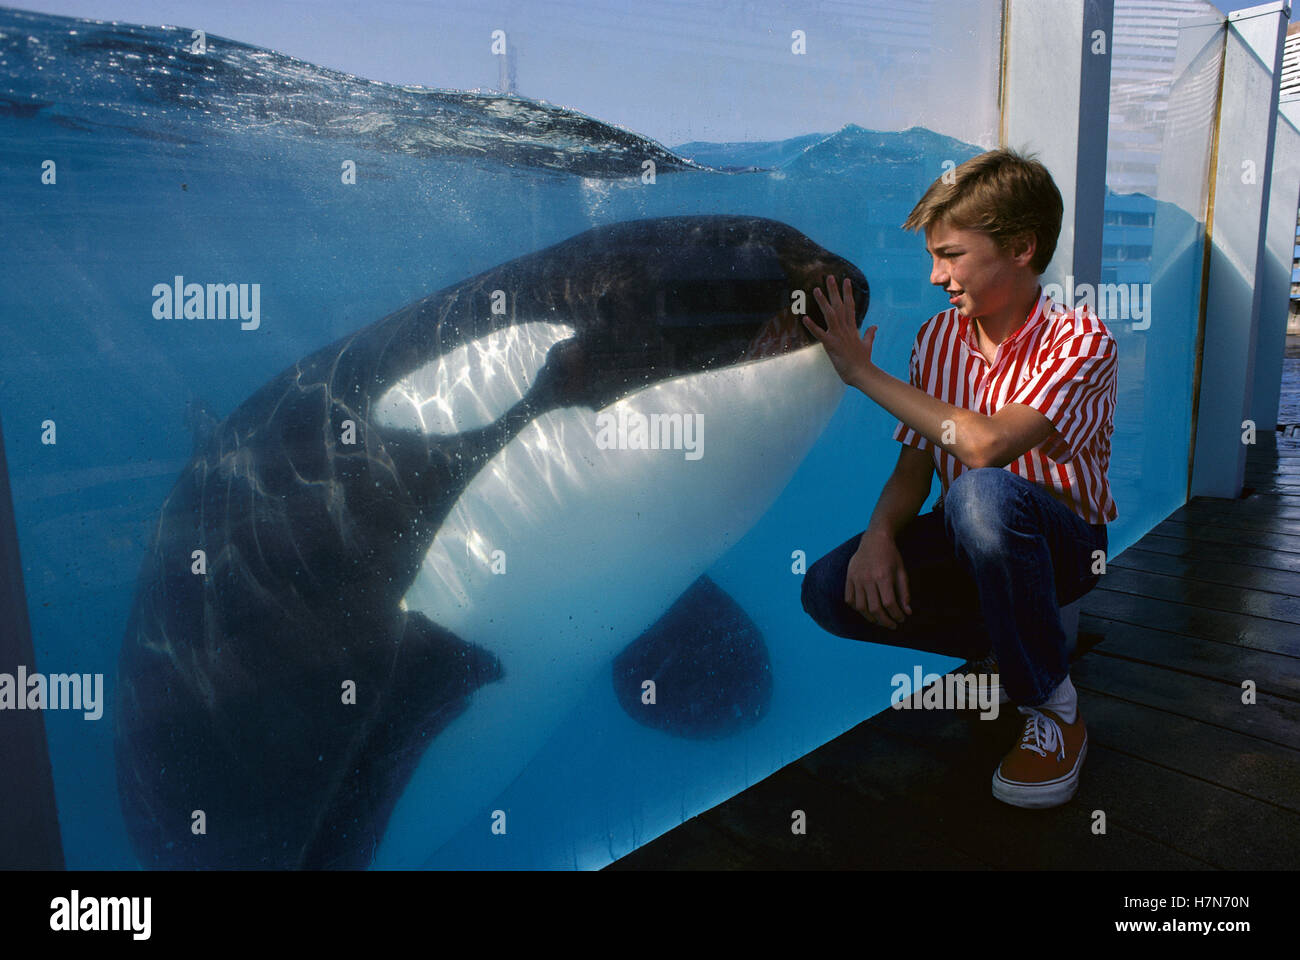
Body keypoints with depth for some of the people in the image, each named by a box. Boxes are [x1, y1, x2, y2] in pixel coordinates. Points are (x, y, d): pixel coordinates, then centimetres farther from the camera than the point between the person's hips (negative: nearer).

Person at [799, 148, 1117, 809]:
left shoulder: (1079, 340, -18)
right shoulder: (937, 338, 0)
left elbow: (984, 444, -34)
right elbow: (914, 465, 0)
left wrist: (864, 373, -25)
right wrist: (880, 532, -21)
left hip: (1062, 544, -5)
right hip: (967, 541, 5)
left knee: (981, 491, -40)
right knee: (830, 591, -19)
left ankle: (1052, 710, -18)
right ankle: (1008, 646, 4)